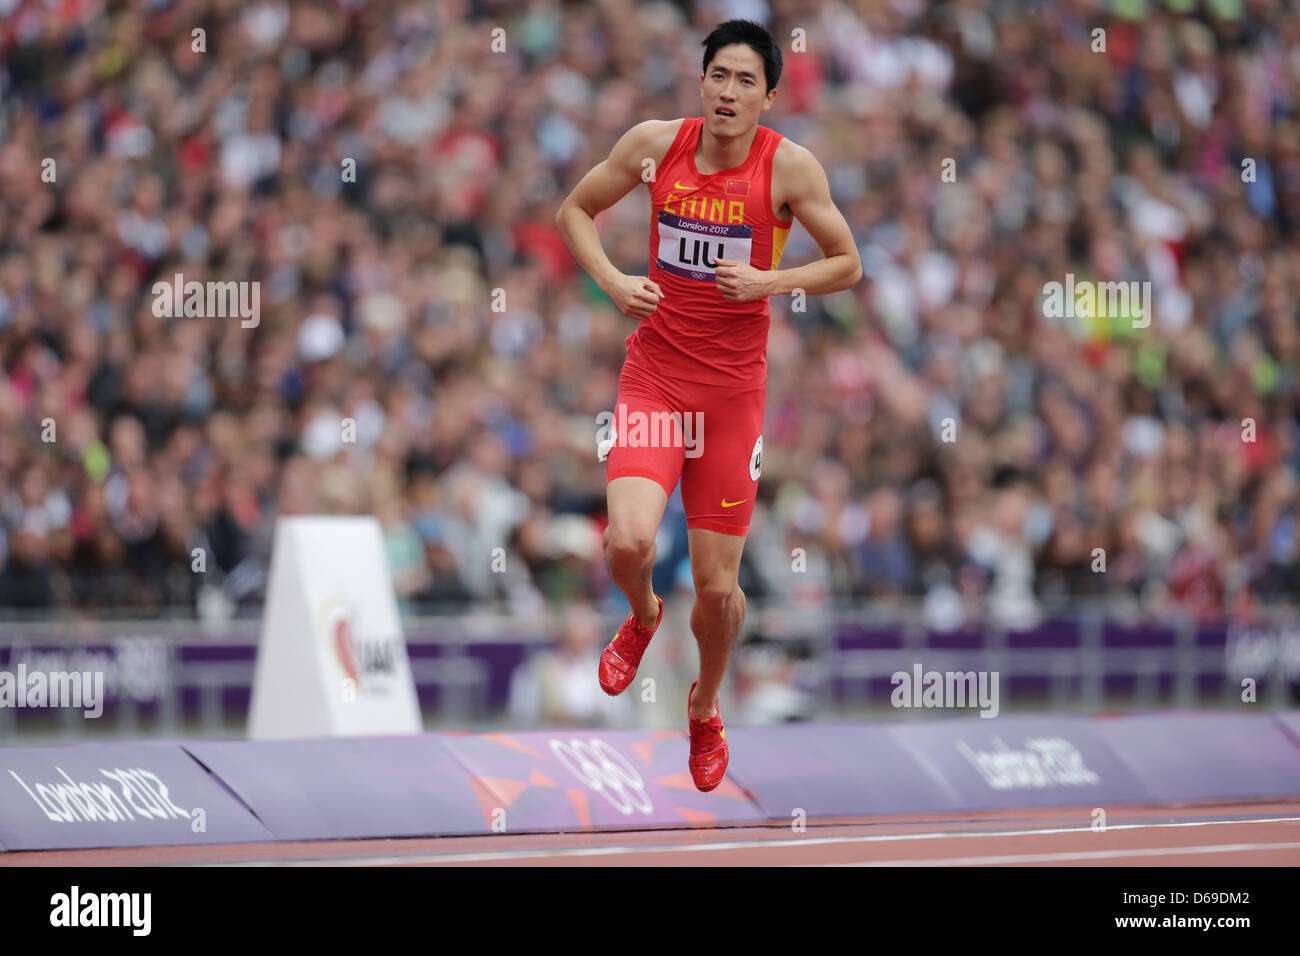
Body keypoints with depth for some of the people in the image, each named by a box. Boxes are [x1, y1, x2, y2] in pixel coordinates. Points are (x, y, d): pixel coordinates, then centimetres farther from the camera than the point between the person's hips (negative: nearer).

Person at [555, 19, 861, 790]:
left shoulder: (790, 167, -9)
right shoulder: (657, 145, -5)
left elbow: (848, 265, 0)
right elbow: (575, 210, 9)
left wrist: (768, 281, -17)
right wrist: (611, 279, -8)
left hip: (733, 387, 0)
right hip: (654, 374, 0)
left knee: (718, 588, 3)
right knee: (629, 542, -22)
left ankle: (706, 708, 34)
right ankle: (643, 617, 17)